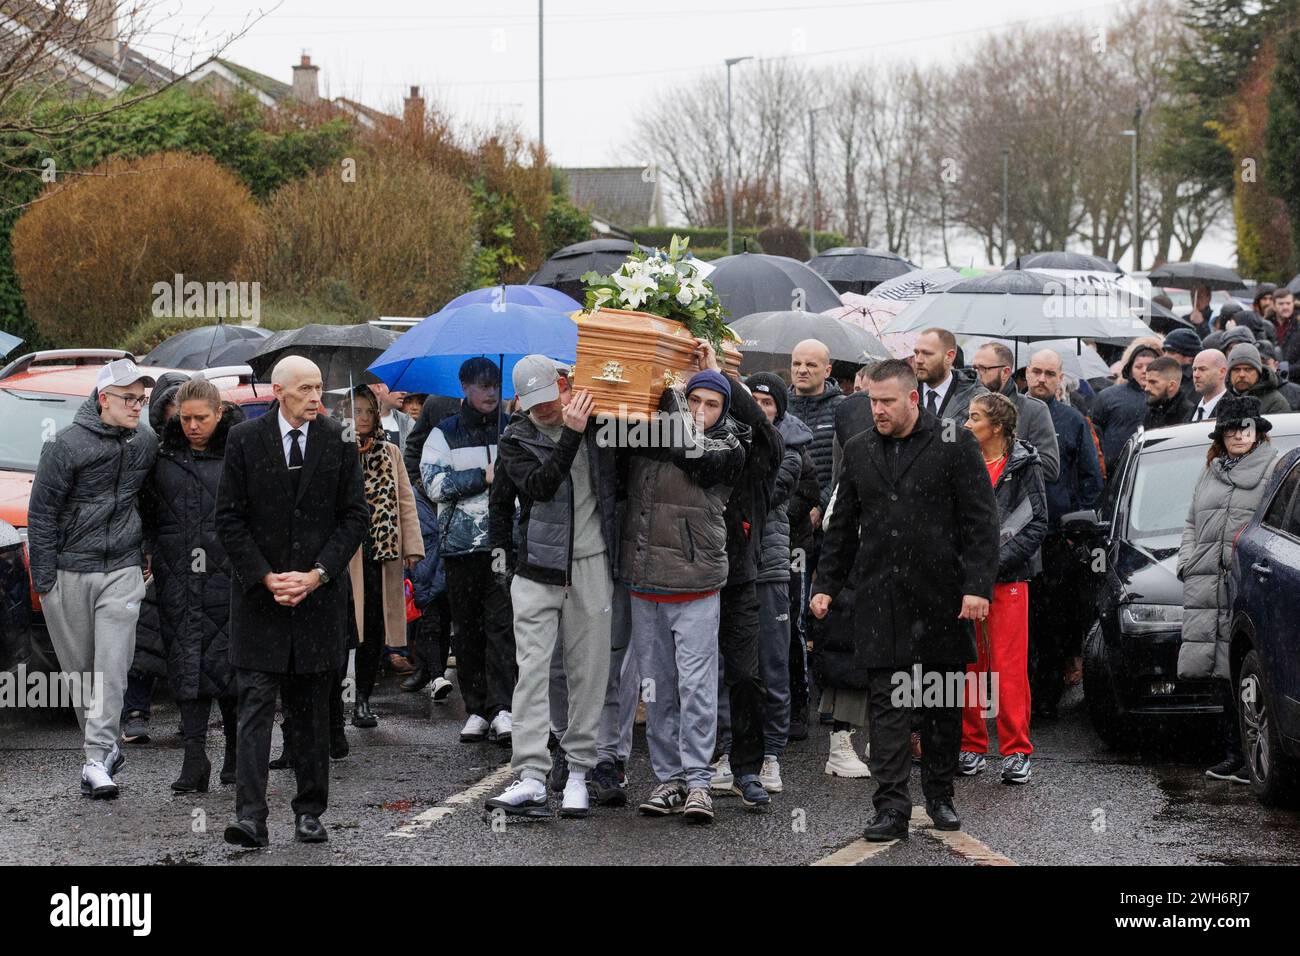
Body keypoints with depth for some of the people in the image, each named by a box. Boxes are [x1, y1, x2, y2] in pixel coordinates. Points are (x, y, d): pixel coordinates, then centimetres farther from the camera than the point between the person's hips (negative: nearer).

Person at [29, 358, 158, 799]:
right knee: (79, 670, 6)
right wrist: (44, 578, -8)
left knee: (111, 669, -10)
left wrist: (146, 550, 20)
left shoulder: (145, 444, 6)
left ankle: (97, 761, -12)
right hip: (69, 573, -2)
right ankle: (105, 748, 20)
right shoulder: (67, 445, -8)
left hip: (122, 572, 2)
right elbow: (41, 511, -6)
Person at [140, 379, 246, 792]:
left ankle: (236, 752, 13)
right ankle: (194, 758, -1)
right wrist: (152, 550, 9)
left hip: (226, 572, -3)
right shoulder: (165, 454, 10)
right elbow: (148, 509, 19)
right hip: (177, 574, 3)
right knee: (186, 661, -1)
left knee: (227, 659, -2)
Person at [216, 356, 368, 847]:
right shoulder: (244, 439, 0)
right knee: (256, 702, -8)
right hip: (258, 592, -1)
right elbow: (229, 518, 0)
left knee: (312, 709, 7)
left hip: (319, 593, 1)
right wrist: (266, 578, -9)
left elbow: (355, 516, 3)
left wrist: (316, 575, -7)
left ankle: (309, 813, 15)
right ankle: (250, 816, -12)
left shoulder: (339, 439, 3)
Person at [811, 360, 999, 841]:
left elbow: (981, 520, -6)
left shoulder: (955, 444, -3)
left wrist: (977, 585, -13)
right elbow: (841, 525, 18)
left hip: (941, 597, -2)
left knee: (944, 705, 8)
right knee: (886, 702, -4)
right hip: (879, 598, 2)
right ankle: (892, 807, -5)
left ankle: (940, 796, 22)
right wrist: (826, 584, 12)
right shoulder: (859, 450, 10)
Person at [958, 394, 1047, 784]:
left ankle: (1016, 752, -1)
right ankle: (971, 746, 13)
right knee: (966, 664, 4)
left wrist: (998, 560, -14)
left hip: (1007, 577, -4)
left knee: (1009, 667, -6)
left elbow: (1037, 523, -4)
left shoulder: (1023, 466, -1)